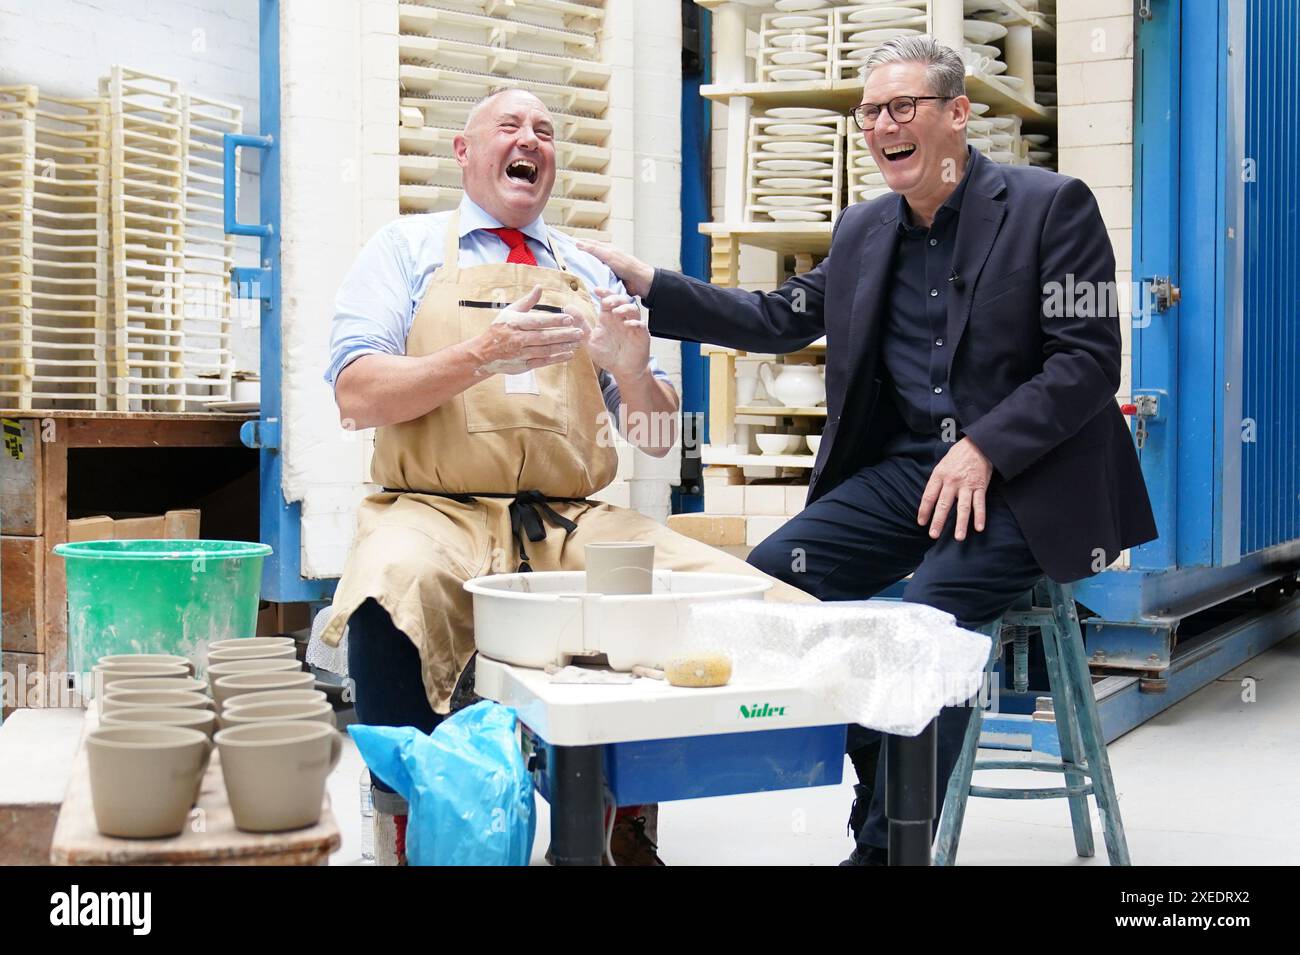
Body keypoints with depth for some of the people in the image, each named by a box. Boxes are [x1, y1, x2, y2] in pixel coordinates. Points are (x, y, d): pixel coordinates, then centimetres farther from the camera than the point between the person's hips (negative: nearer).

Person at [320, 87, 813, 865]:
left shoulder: (590, 275, 21)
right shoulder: (408, 248, 12)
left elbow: (657, 439, 17)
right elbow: (357, 397, -3)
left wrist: (632, 366, -5)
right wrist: (482, 356, -17)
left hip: (572, 527, 4)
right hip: (437, 514, -3)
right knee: (392, 593, -40)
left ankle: (625, 821, 2)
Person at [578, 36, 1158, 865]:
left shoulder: (1051, 205, -5)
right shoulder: (864, 229, 12)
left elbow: (1090, 358, -11)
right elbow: (780, 320, 15)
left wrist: (984, 450, -22)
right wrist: (645, 283, 6)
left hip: (1023, 477, -6)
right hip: (904, 468, 6)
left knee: (927, 611, -28)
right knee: (772, 577, -11)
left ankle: (891, 841, -8)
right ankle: (884, 779, 6)